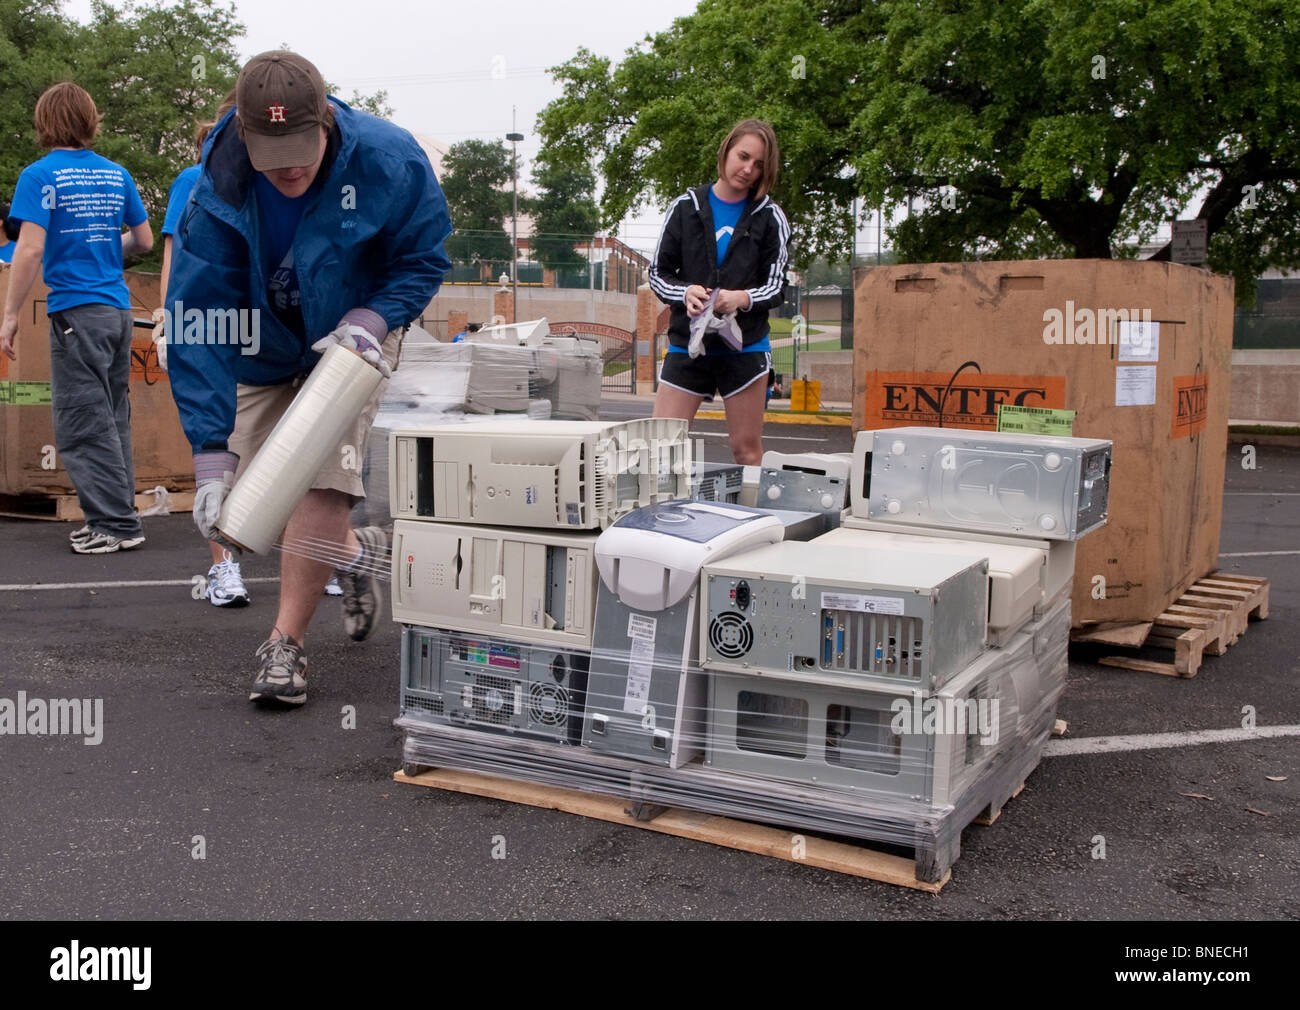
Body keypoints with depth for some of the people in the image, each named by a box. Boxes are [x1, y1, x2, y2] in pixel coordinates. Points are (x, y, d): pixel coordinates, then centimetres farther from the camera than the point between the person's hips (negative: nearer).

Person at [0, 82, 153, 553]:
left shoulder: (40, 175, -7)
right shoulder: (117, 174, 9)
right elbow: (144, 241, 14)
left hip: (76, 310, -6)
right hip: (118, 308, 6)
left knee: (83, 425, 0)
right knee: (112, 419, 13)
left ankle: (116, 523, 0)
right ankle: (117, 518, 18)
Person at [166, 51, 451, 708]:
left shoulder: (389, 161, -27)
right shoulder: (216, 197, -27)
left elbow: (424, 260, -12)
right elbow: (196, 327, -27)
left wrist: (369, 319, -32)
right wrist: (211, 455, -34)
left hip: (352, 341, -2)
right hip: (261, 353, 2)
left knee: (322, 484, -18)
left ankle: (286, 645, -5)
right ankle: (356, 552, 33)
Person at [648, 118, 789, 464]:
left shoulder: (769, 217, 3)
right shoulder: (685, 207, 5)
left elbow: (777, 286, 2)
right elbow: (658, 273, 7)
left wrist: (744, 298, -21)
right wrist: (684, 293, -16)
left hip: (744, 347, -1)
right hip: (686, 344, 1)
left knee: (747, 450, 5)